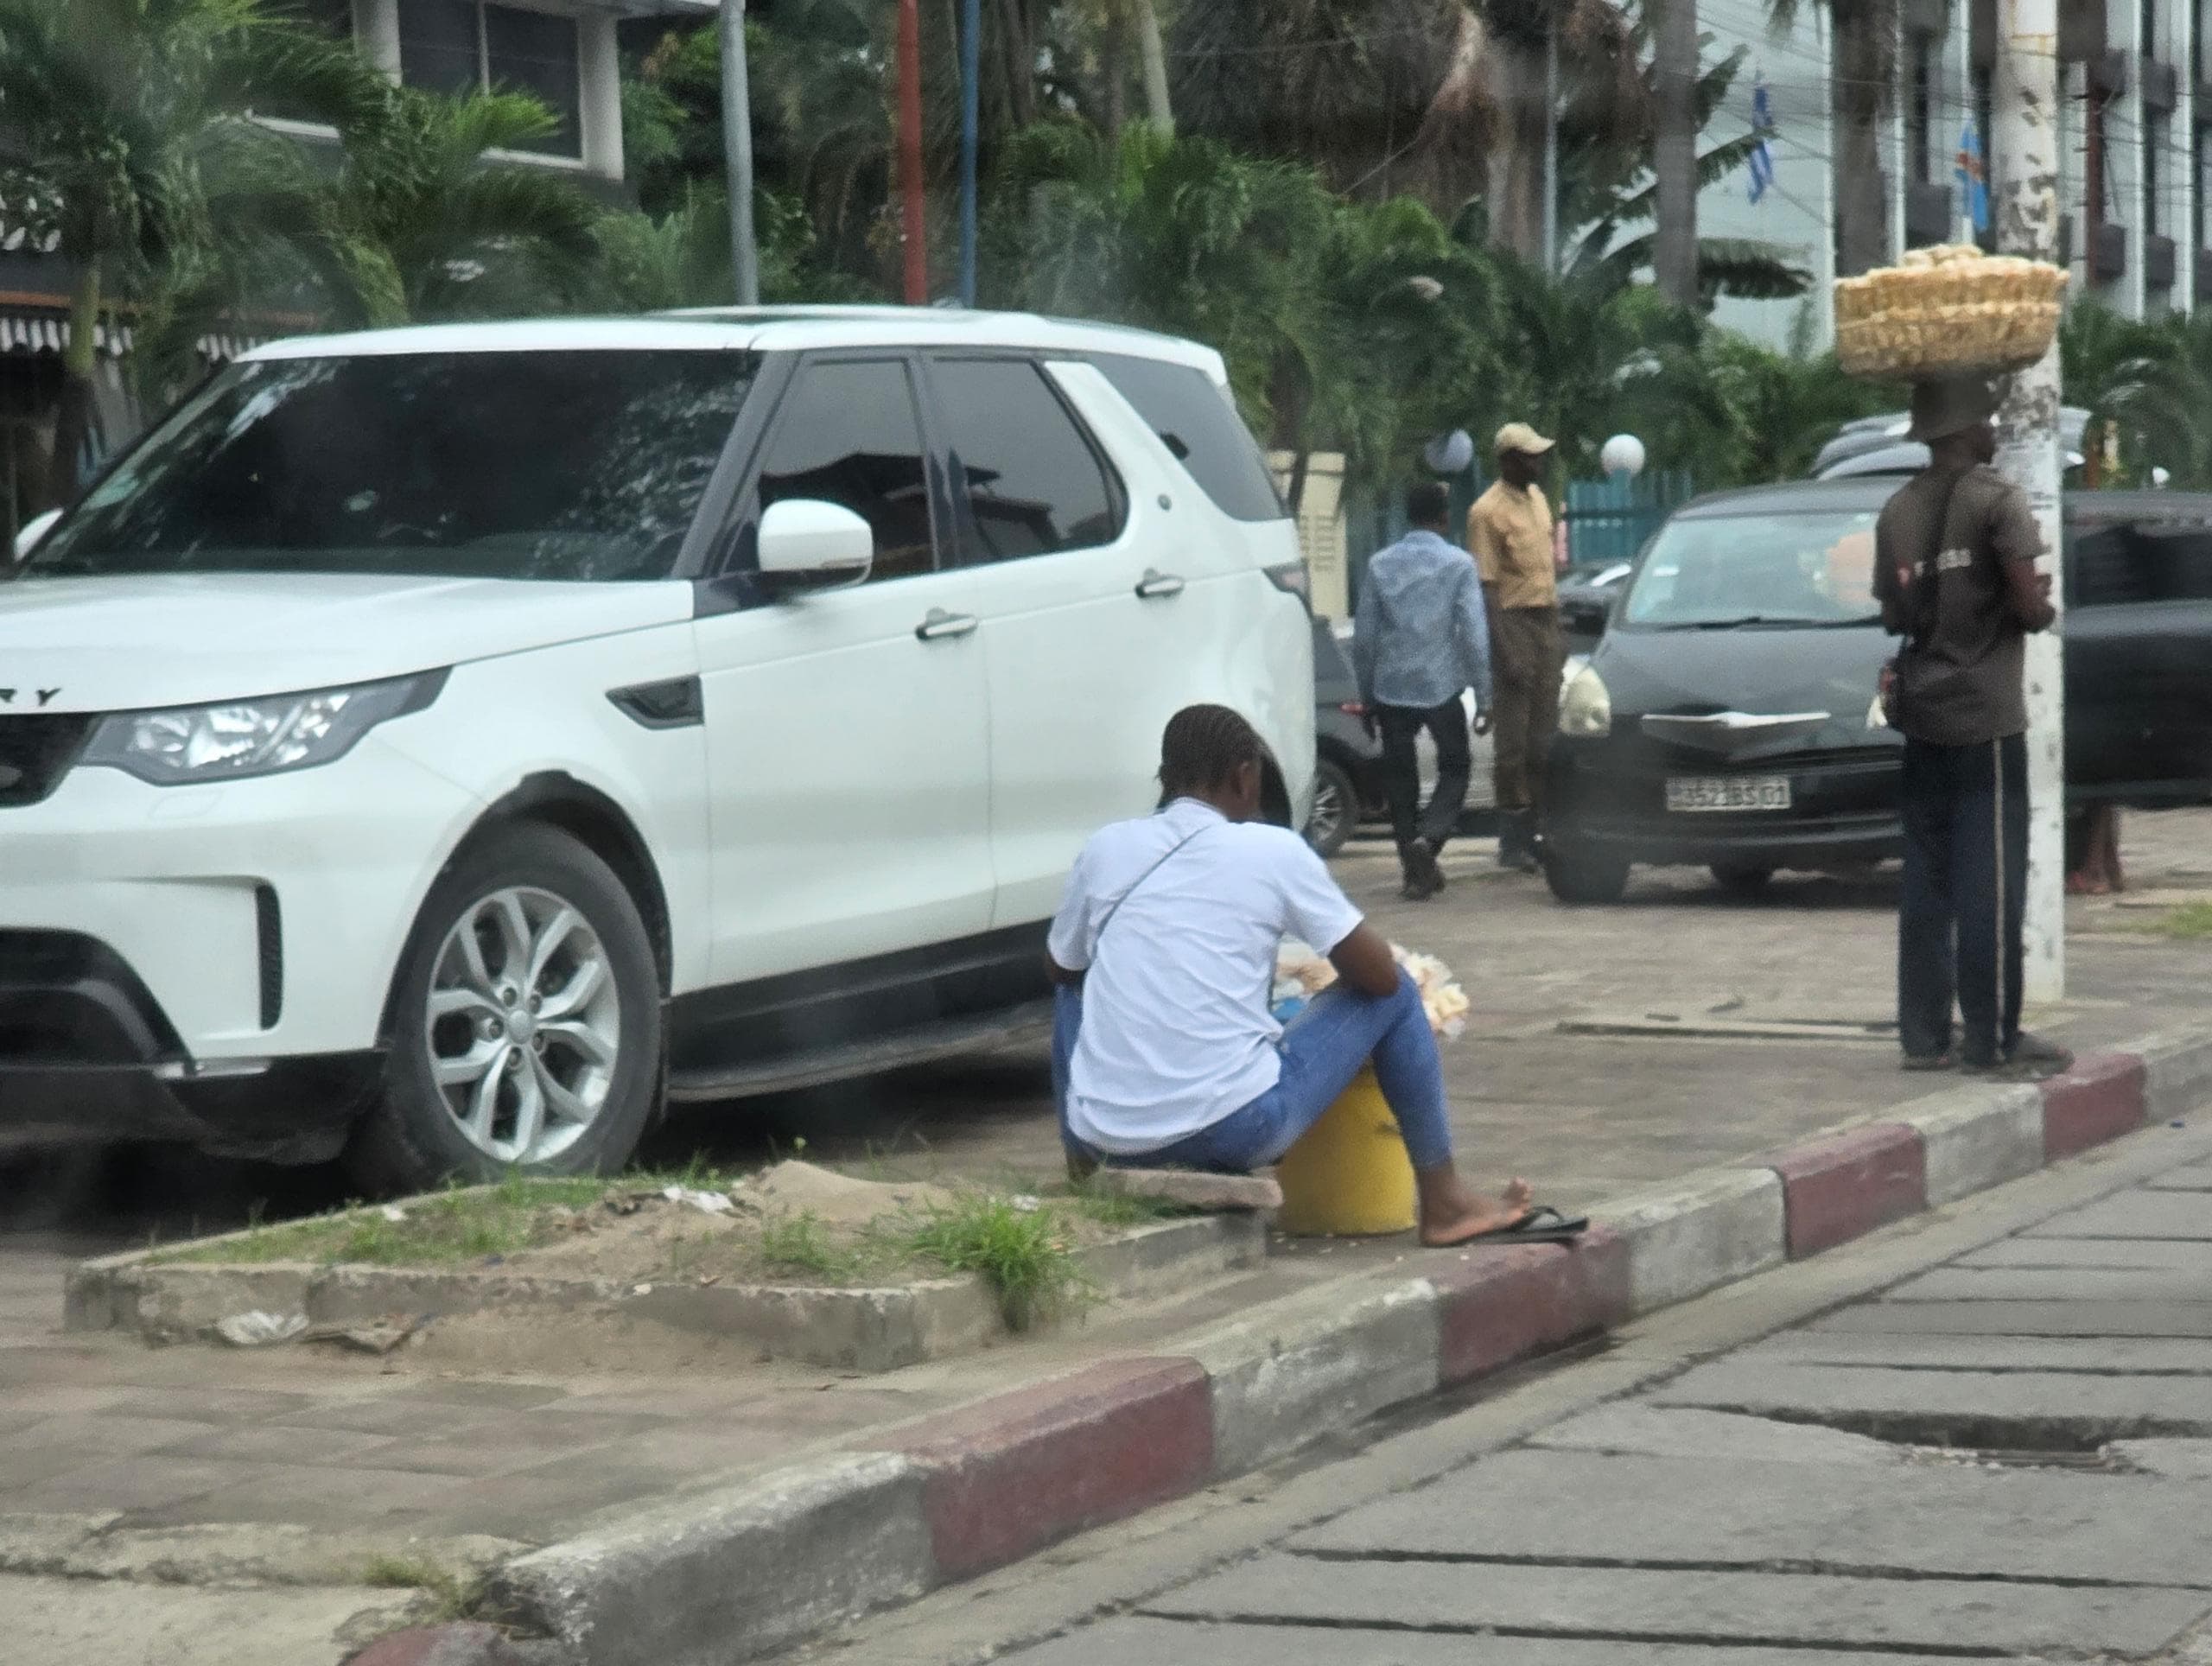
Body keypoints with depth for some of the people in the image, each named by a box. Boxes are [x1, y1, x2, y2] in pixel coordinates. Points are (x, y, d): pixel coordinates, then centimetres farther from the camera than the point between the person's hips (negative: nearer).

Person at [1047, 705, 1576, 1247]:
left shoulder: (1104, 849, 7)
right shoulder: (1273, 852, -2)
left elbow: (1060, 968, 23)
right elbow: (1378, 974, 4)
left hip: (1104, 1136, 4)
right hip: (1232, 1130, -4)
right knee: (1393, 996, 16)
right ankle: (1445, 1204, 21)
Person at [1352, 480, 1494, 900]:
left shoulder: (1381, 565, 4)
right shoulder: (1458, 565, -4)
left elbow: (1364, 635, 6)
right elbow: (1474, 633, -9)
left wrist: (1366, 697, 14)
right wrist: (1483, 696, -4)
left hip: (1391, 688, 2)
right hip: (1441, 687, -2)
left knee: (1400, 774, 12)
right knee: (1455, 767, 13)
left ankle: (1417, 870, 10)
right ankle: (1426, 838, -12)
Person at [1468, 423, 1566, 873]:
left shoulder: (1538, 498, 14)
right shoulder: (1489, 511, -12)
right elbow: (1486, 585, -16)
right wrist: (1502, 648, -21)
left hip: (1545, 621, 8)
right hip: (1515, 622, -8)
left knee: (1545, 734, 10)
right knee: (1515, 736, -5)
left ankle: (1539, 827, 16)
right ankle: (1513, 840, 0)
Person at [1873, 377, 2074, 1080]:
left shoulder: (1897, 512, 8)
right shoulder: (1996, 500, -11)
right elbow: (2030, 607, -17)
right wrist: (2041, 605, 4)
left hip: (1922, 713, 7)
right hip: (1985, 711, -7)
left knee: (1927, 875, 10)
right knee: (1991, 877, -4)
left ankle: (1924, 1034, 12)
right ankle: (1992, 1039, -3)